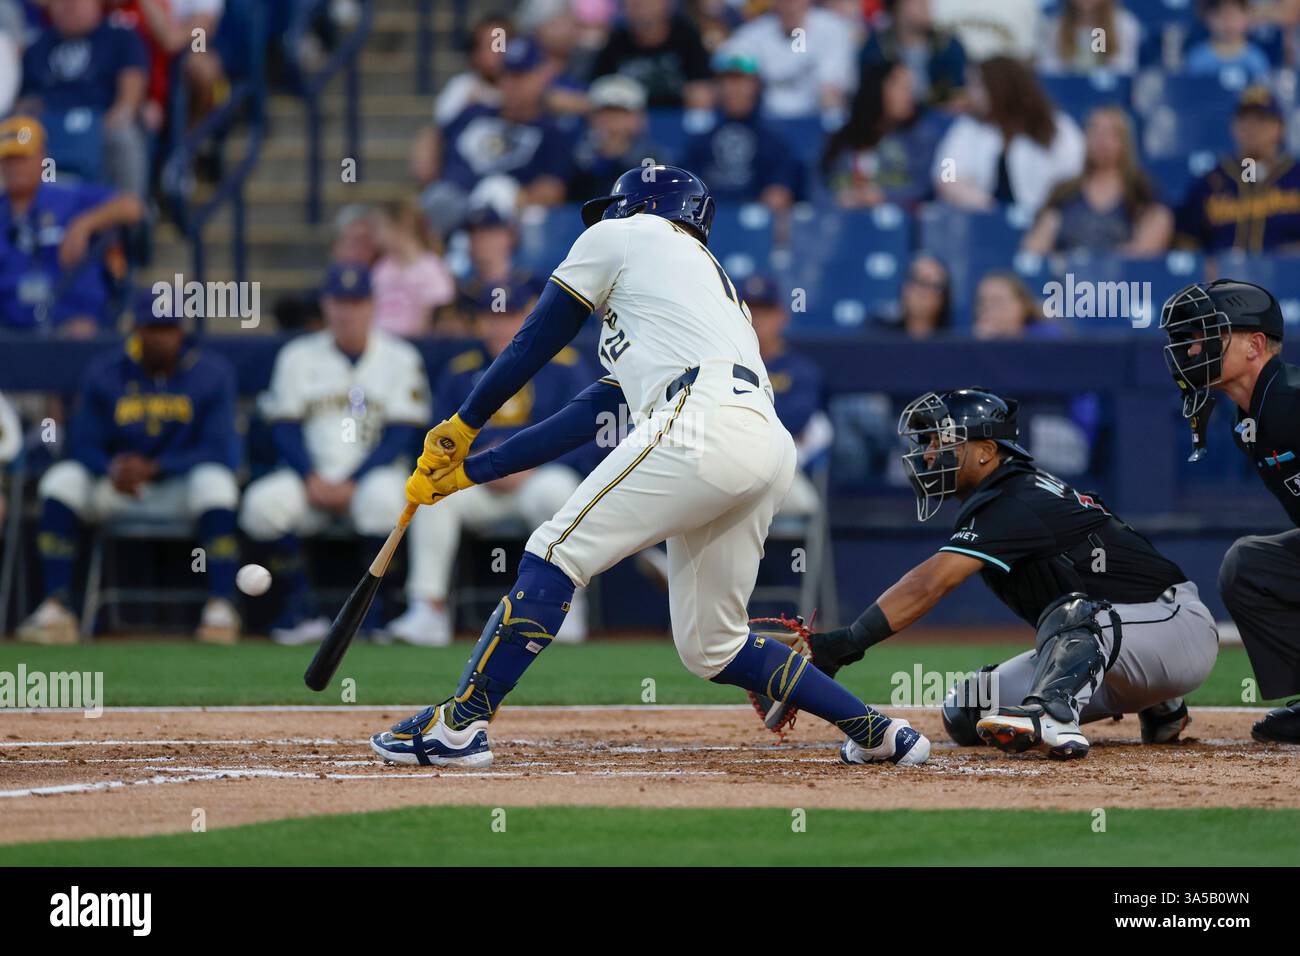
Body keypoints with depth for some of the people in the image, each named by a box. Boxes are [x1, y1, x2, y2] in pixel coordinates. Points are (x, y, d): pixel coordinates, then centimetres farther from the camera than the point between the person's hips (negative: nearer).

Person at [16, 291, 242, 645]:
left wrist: (153, 468, -27)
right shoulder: (104, 373, -2)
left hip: (181, 489, -2)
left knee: (215, 479, -35)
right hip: (114, 492, 2)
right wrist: (112, 469, -28)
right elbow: (83, 445, -4)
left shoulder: (211, 373, -6)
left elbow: (217, 451, -14)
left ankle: (221, 607, -33)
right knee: (62, 479, -25)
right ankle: (55, 608, -28)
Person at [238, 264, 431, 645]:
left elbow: (401, 434, -2)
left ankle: (372, 613, -22)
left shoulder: (400, 358, 6)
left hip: (372, 474, -2)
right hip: (311, 475, 2)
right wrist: (311, 480, -12)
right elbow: (285, 428, 6)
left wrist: (352, 484, -14)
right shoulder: (298, 356, 12)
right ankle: (300, 609, -19)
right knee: (262, 502, -30)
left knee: (383, 498, -38)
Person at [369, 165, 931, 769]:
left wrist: (463, 425, 32)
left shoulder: (623, 236, 18)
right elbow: (591, 415, 33)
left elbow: (536, 341, 18)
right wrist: (468, 470, 32)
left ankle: (457, 726, -12)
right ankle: (879, 733, 18)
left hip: (702, 429, -8)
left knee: (556, 554, -5)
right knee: (712, 647, 16)